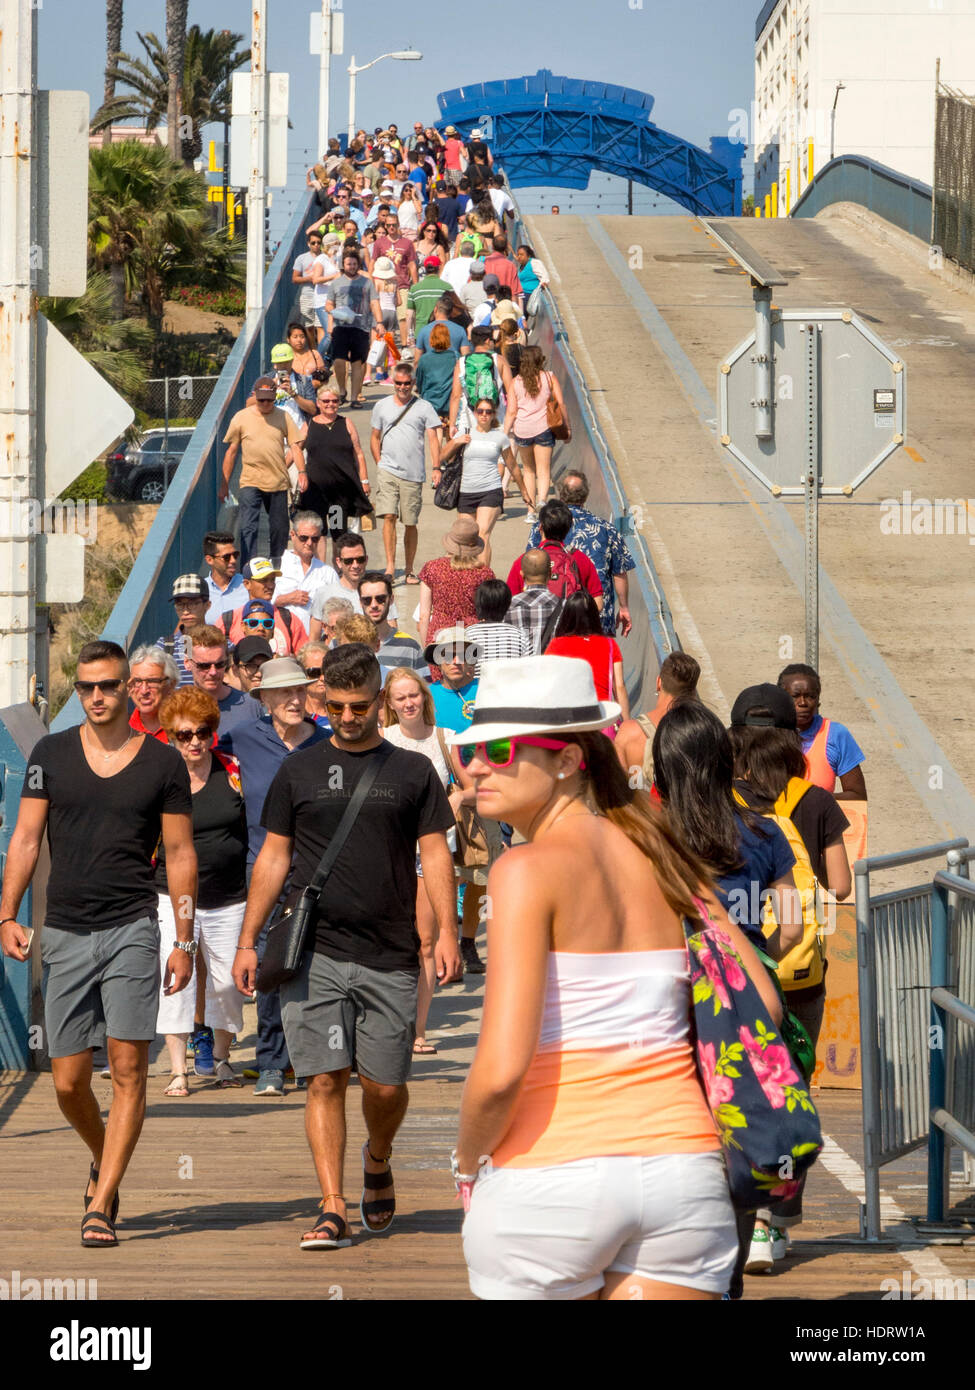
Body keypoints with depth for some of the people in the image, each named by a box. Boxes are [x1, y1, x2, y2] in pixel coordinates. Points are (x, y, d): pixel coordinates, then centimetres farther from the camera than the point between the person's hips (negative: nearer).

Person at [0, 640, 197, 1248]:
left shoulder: (163, 763, 3)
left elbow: (181, 855, 6)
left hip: (131, 928, -2)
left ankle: (101, 1207, -10)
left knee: (128, 1068, -11)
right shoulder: (51, 754, 7)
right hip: (65, 932, 2)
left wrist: (185, 942, 1)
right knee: (69, 1082, 4)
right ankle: (104, 1160, 33)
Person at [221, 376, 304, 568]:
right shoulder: (242, 417, 2)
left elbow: (295, 445, 2)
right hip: (250, 483, -2)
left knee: (279, 529, 9)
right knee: (248, 527, -14)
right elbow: (231, 451, 7)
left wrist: (301, 471, -16)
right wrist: (224, 484, 7)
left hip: (278, 482, 2)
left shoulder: (283, 417, 4)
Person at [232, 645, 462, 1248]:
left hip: (390, 955, 0)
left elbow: (435, 854, 6)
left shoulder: (412, 771, 8)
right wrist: (248, 941, 9)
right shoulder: (299, 771, 10)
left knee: (385, 1084, 2)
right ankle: (333, 1208, -5)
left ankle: (378, 1161, 33)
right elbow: (274, 858, 13)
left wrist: (447, 931, -6)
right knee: (325, 1078, -7)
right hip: (314, 950, 0)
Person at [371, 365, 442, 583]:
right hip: (388, 471, 1)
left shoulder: (424, 407, 4)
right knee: (388, 517, -13)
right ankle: (390, 567, -13)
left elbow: (433, 439, 0)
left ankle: (409, 570, 15)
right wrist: (379, 463, 8)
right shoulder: (381, 406, 10)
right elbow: (375, 437, 19)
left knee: (410, 523, 4)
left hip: (413, 473, -1)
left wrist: (436, 468, -11)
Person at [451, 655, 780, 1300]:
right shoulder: (661, 859, 10)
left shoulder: (529, 869, -9)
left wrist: (468, 1163, 0)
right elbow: (761, 1008, 10)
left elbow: (502, 1067, -17)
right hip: (682, 1170, 5)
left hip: (551, 1178, -5)